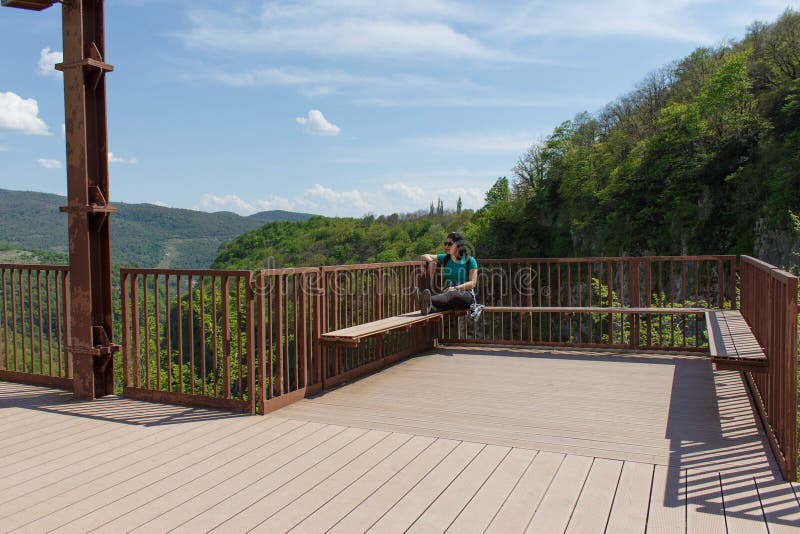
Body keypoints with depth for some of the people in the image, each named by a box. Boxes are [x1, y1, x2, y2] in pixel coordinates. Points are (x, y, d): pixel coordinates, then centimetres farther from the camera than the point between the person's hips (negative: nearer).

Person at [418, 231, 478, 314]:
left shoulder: (470, 261, 5)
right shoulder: (445, 258, 19)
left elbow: (473, 283, -4)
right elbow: (425, 256, 29)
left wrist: (456, 288, -21)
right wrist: (431, 261, 4)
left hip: (466, 296, -3)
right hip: (448, 293, 3)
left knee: (451, 295, -41)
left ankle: (429, 301, -70)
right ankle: (429, 307, -72)